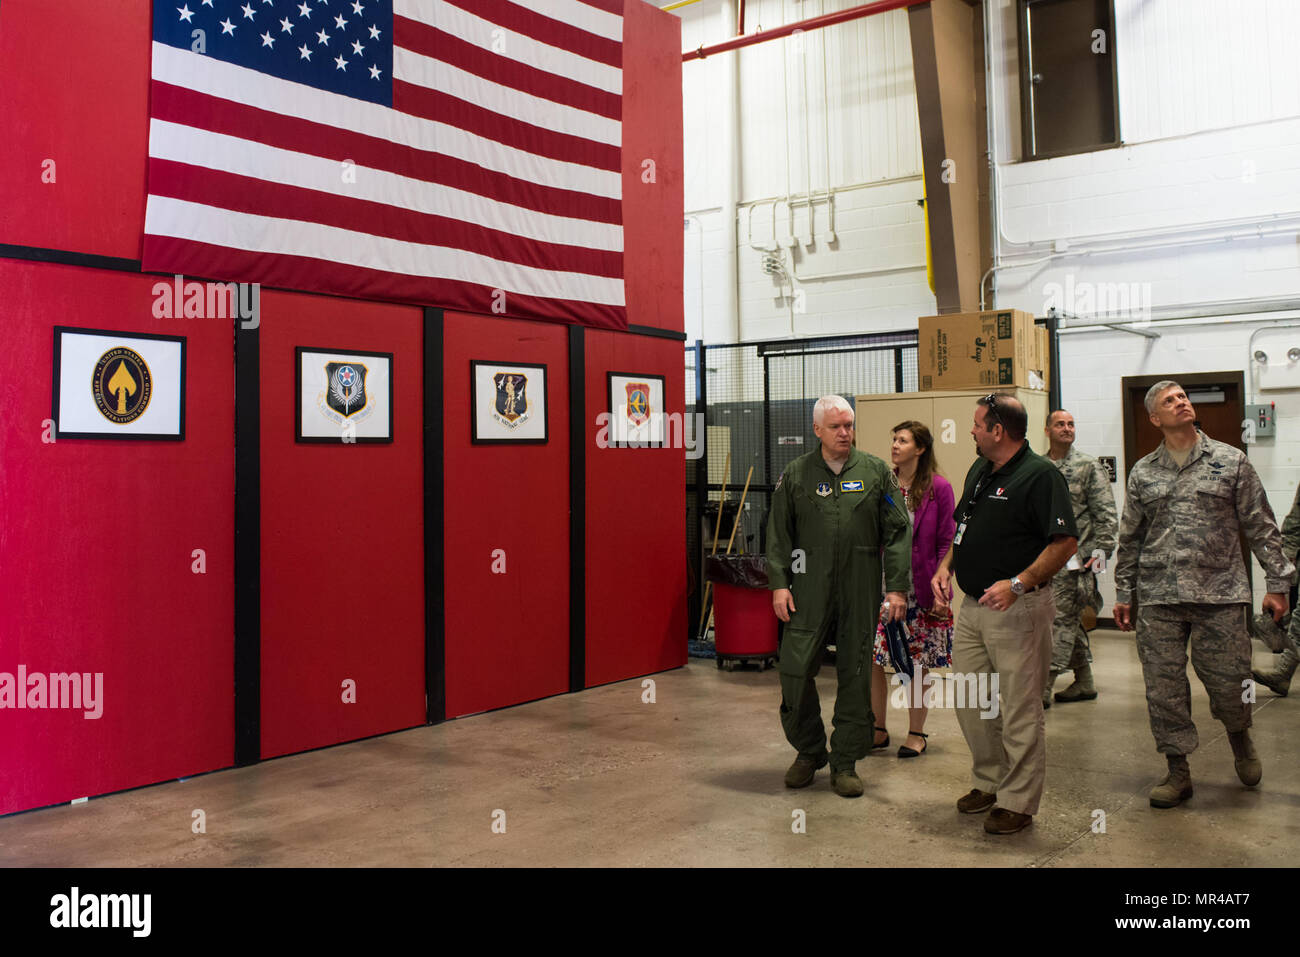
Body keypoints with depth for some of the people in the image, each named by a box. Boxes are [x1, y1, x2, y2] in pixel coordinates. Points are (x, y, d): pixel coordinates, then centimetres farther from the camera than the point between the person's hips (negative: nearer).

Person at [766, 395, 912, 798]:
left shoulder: (876, 472, 5)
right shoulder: (795, 474, 6)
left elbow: (897, 532, 4)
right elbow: (778, 533, 7)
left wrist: (897, 586, -2)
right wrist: (779, 583, -1)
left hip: (860, 591, 0)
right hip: (809, 590, 0)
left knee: (855, 675, 5)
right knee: (795, 669, -3)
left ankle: (845, 762, 18)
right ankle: (808, 751, 18)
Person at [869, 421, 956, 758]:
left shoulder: (938, 488, -4)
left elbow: (946, 542, -3)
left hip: (919, 588, -3)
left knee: (916, 664, 5)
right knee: (870, 658, 2)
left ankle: (916, 733, 20)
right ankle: (878, 730, 17)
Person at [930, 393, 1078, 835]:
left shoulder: (1040, 475, -13)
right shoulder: (979, 471, 14)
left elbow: (1066, 541, -18)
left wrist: (1018, 584, -25)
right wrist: (945, 565, 7)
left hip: (1018, 611, -8)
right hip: (971, 606, 9)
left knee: (1020, 708, 1)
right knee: (968, 700, 14)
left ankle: (1018, 801, 13)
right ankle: (989, 781, 31)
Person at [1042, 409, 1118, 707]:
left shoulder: (1089, 467, -1)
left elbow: (1106, 514, -5)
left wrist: (1101, 552, -12)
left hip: (1073, 557, -6)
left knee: (1061, 620, -7)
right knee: (1070, 621, 13)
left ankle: (1043, 688, -7)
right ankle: (1084, 683, 24)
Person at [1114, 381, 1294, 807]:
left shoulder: (1231, 461, 4)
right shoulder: (1142, 473, 9)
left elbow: (1261, 527, 5)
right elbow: (1129, 539, 14)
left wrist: (1277, 582, 1)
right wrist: (1123, 594, 13)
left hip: (1220, 595, -2)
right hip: (1158, 600, 2)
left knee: (1228, 682, 2)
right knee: (1164, 688, 2)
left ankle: (1240, 739, 34)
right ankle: (1178, 770, 16)